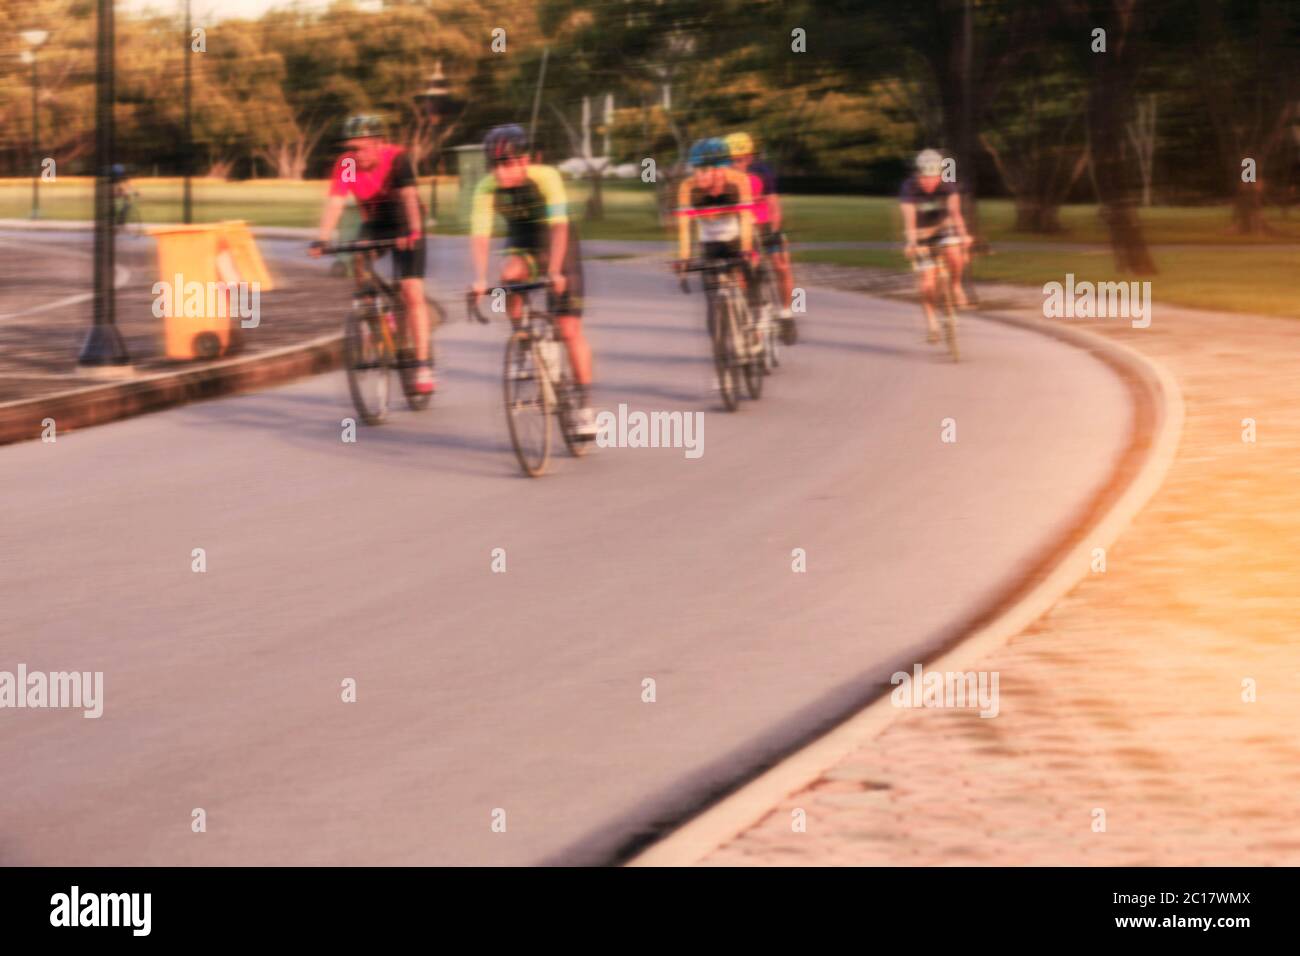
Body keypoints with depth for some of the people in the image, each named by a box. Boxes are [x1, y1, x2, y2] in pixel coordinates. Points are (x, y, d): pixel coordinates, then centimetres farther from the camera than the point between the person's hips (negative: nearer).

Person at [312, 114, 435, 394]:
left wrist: (414, 231, -53)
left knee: (412, 294, -12)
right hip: (373, 226, 3)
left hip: (405, 228, -3)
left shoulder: (397, 158, -26)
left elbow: (409, 195, -37)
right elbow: (335, 202, -28)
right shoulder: (346, 165, -18)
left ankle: (424, 364, -7)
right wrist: (323, 239, -42)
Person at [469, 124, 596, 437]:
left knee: (570, 329, -9)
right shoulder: (487, 188, -22)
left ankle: (585, 406, -1)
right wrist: (480, 279, -44)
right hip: (522, 246, 3)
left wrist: (554, 272, -48)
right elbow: (479, 235, -29)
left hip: (558, 246, -2)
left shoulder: (546, 178, -29)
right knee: (510, 275, -34)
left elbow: (559, 227, -37)